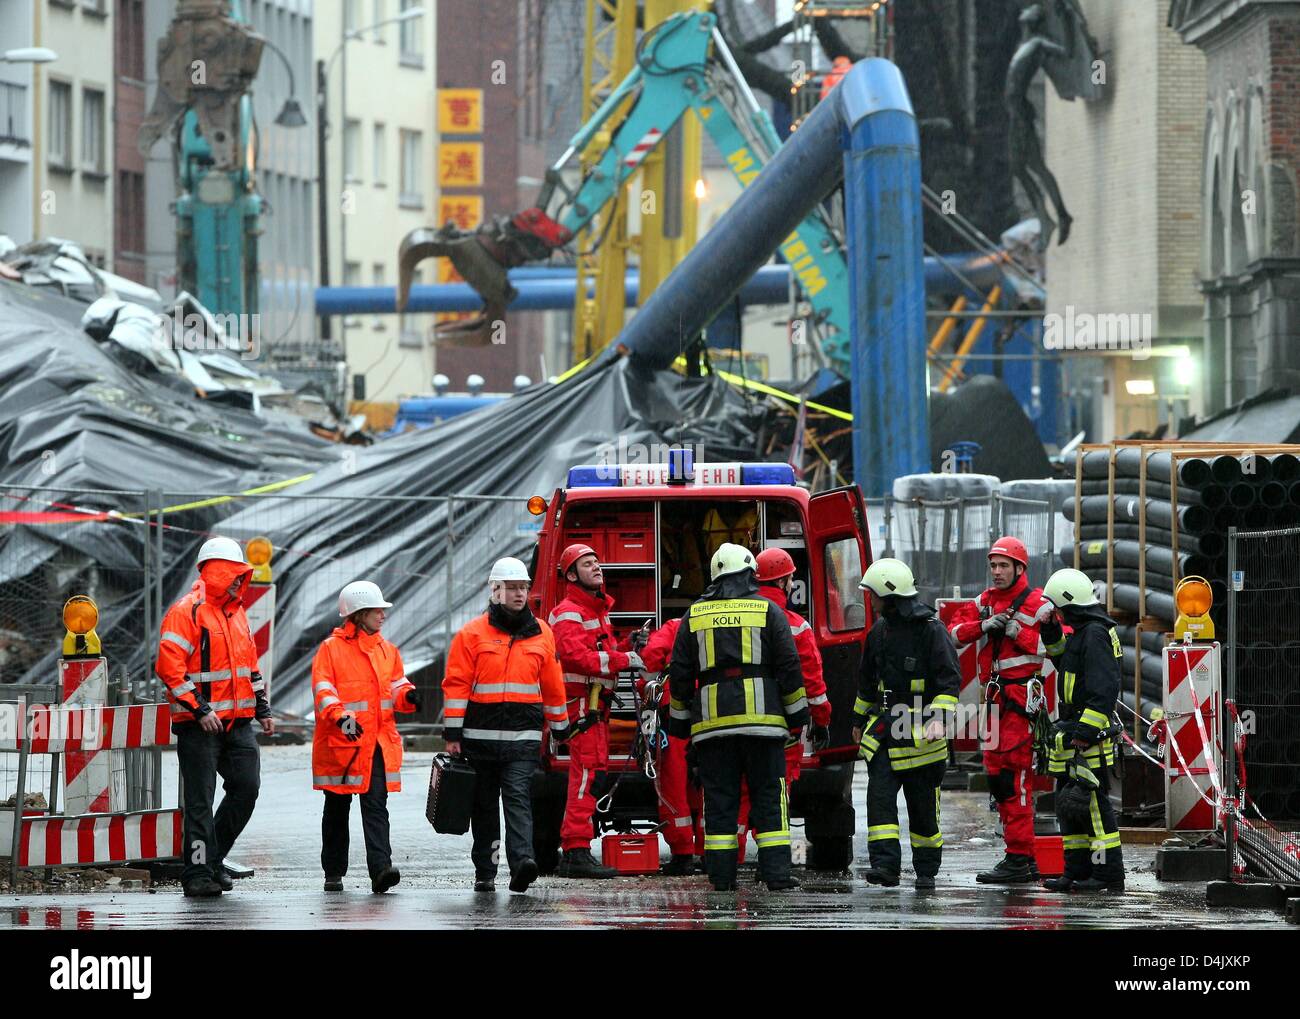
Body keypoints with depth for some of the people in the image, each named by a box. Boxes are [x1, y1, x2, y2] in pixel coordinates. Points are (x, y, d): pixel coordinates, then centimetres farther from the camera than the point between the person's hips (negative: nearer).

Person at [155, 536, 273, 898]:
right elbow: (169, 666, -17)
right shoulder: (186, 612, -9)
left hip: (238, 722, 7)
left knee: (247, 788, 0)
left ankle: (212, 858, 15)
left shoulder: (237, 613, 17)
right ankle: (198, 872, 0)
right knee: (200, 799, -4)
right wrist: (199, 709, -21)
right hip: (199, 725, -7)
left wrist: (262, 709, 19)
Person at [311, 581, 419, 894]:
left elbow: (395, 686, 17)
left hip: (379, 744, 3)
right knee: (337, 809, 9)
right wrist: (340, 716, -29)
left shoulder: (387, 650, 14)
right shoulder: (331, 648, -4)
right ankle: (334, 873, 20)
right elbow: (322, 691, -13)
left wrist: (407, 695, -6)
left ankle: (381, 868, -22)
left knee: (376, 806, -10)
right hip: (340, 743, -3)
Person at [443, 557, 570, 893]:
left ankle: (522, 860, -27)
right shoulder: (472, 634, 1)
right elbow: (456, 685, -2)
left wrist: (560, 729, 21)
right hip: (481, 736, 0)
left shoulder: (541, 634, 9)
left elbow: (553, 685, 17)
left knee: (518, 798, -14)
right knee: (484, 805, 8)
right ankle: (484, 872, 17)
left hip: (524, 737, 0)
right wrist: (452, 734, -6)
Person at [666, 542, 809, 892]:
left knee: (720, 798, 4)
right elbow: (788, 666, 1)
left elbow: (679, 673, 11)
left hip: (712, 720, 2)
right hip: (762, 718, -2)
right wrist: (798, 715, 8)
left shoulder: (695, 615, 11)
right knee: (769, 795, 0)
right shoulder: (768, 612, 4)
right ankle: (776, 869, -8)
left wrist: (679, 720, 18)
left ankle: (721, 873, 0)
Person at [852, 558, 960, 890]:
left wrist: (939, 719, -23)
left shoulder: (930, 629, -10)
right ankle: (885, 864, -15)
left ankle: (926, 870, 15)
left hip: (920, 733, -5)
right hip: (884, 728, 5)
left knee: (923, 804, 4)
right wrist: (859, 720, 28)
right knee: (879, 795, -10)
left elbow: (949, 681, -12)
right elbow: (868, 680, 24)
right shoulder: (880, 631, 11)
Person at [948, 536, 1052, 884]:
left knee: (1015, 778, -12)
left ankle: (1019, 859, -13)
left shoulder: (1036, 604, -5)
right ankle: (1022, 860, 16)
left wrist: (1016, 632, -17)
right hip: (995, 699, 8)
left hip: (1022, 698, -8)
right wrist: (984, 626, -10)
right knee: (996, 774, 10)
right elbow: (953, 633, 7)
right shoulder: (985, 602, 16)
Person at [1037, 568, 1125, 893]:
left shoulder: (1095, 635, -16)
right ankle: (1077, 871, 18)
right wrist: (1051, 631, 20)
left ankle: (1108, 875, -8)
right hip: (1073, 735, 11)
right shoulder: (1082, 632, 15)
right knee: (1068, 804, 13)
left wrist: (1084, 732, -24)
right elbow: (1064, 660, 36)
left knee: (1094, 804, -9)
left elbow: (1104, 689, -22)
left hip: (1089, 738, -11)